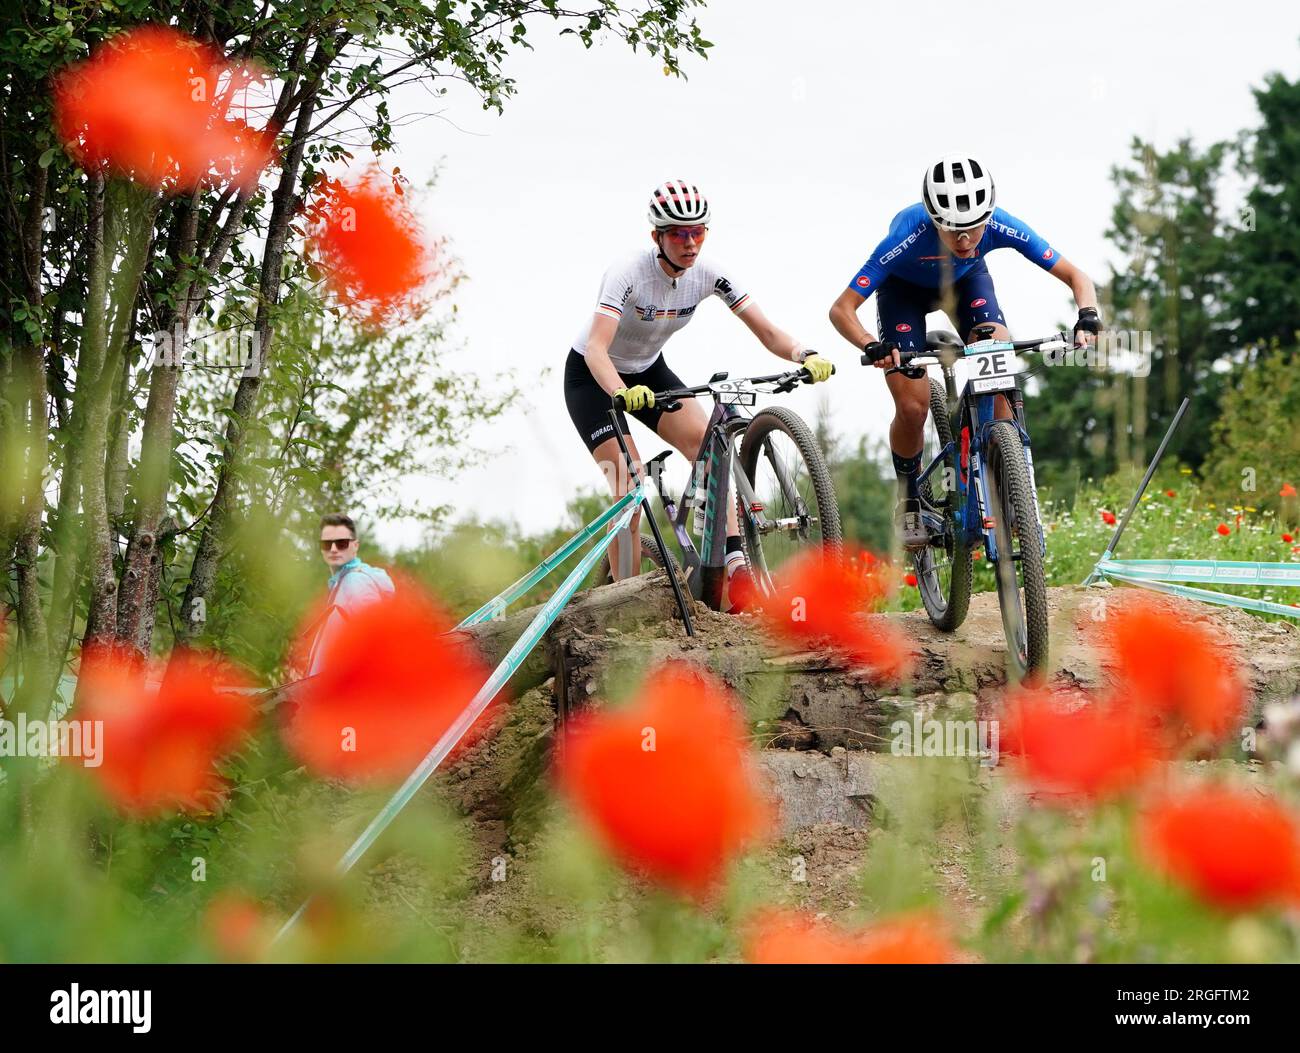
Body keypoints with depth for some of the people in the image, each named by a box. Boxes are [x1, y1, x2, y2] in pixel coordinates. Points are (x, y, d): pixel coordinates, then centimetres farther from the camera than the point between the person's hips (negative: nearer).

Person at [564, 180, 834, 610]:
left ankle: (736, 571, -24)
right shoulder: (628, 273, -31)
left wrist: (805, 356, -38)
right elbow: (596, 347, -43)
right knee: (631, 492, -18)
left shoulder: (709, 273, -17)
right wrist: (622, 393, -61)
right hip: (592, 378, -5)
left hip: (648, 371, 5)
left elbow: (767, 332, -17)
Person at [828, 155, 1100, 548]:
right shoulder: (909, 234, -41)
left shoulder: (1001, 227, -35)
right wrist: (873, 348, -58)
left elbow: (1076, 277, -27)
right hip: (904, 287, -2)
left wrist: (1088, 320, -47)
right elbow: (842, 308, -39)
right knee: (912, 407, -15)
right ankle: (908, 501, 10)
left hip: (966, 280, 2)